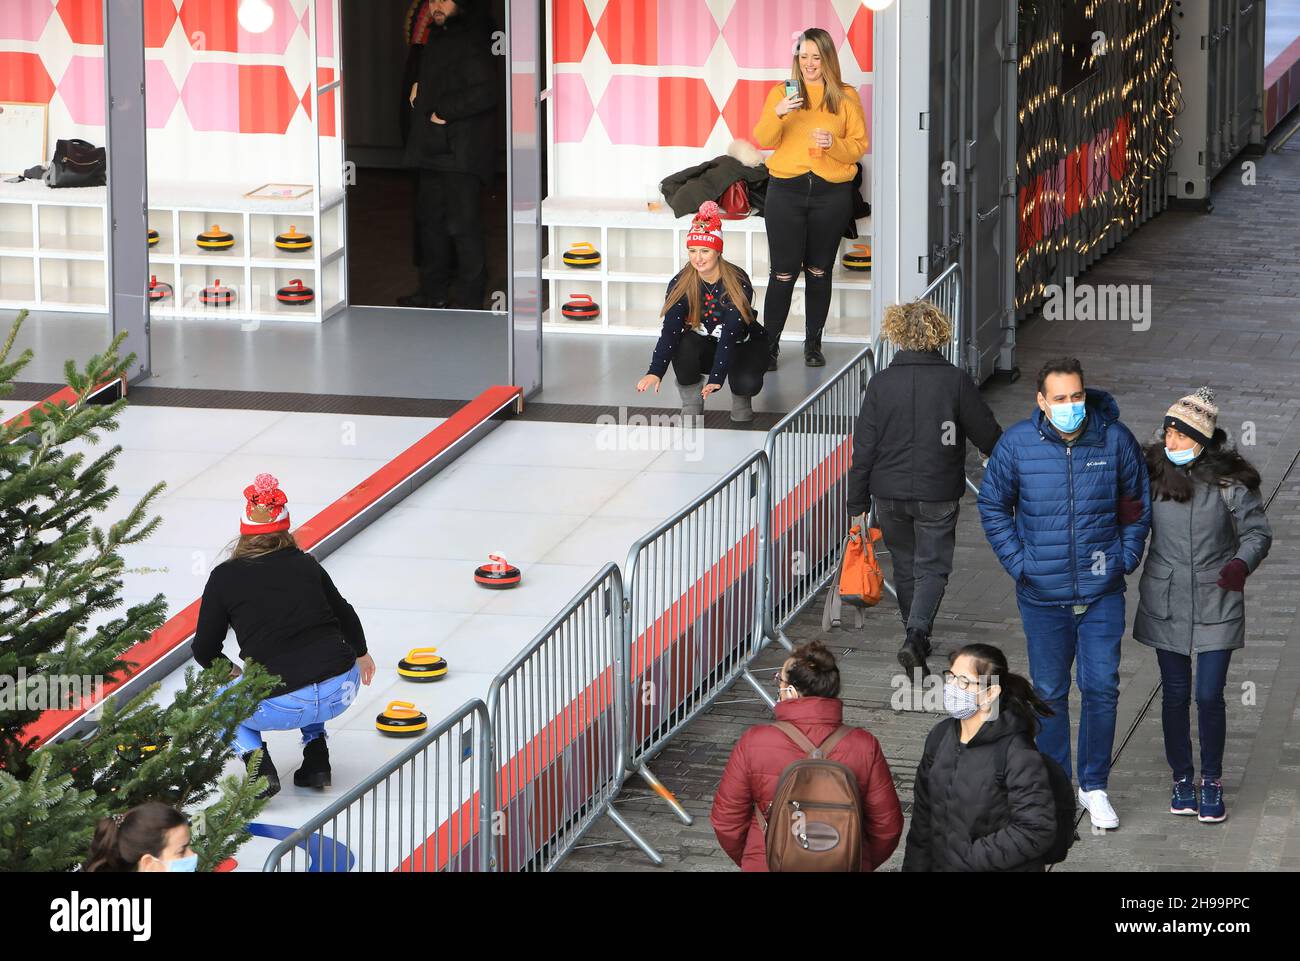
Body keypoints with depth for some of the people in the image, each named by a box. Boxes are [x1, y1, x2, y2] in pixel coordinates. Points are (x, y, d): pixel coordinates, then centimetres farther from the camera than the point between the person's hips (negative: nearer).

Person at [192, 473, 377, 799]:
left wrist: (230, 673, 33)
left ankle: (260, 768, 3)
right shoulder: (306, 564, 11)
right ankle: (316, 760, 23)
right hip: (342, 692, 3)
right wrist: (361, 653, 48)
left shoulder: (225, 576, 3)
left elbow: (205, 651, 10)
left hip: (282, 708, -3)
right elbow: (344, 614, 26)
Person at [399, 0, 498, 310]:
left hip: (461, 153, -10)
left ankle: (469, 297, 0)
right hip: (433, 149, 10)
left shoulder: (473, 38, -16)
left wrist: (444, 111, -18)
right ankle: (434, 290, 28)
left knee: (461, 223, -7)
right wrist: (419, 87, 12)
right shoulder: (437, 35, 14)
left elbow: (486, 92, -25)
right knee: (430, 218, 17)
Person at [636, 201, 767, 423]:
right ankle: (691, 406, -9)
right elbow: (670, 330, -26)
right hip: (705, 347, 2)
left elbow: (731, 334, -32)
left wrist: (716, 377, -44)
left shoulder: (738, 282, -24)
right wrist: (655, 372, -42)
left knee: (747, 383, -34)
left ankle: (741, 398, 6)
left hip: (741, 346, -2)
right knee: (684, 344, -33)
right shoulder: (681, 284, -15)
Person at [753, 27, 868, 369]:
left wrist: (834, 144, -17)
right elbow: (763, 140, -3)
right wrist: (777, 114, -22)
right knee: (783, 273, -4)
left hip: (831, 192, 1)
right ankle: (769, 346, 1)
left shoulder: (846, 97, 6)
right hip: (786, 190, -1)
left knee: (819, 271, 7)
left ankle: (813, 345, 16)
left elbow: (859, 146, 3)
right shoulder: (781, 93, 6)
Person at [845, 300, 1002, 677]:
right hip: (938, 495, -2)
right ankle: (916, 635, -17)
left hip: (889, 494, 2)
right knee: (932, 567, 4)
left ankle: (916, 637, 29)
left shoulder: (881, 383, -6)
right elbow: (988, 434, -1)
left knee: (905, 567, 18)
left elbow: (864, 449, -4)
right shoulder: (956, 382, -10)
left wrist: (857, 505, 3)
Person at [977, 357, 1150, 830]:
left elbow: (1139, 502, 9)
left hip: (1102, 594, 0)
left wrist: (1125, 558, 1)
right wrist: (1017, 562, -1)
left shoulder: (1116, 440, -6)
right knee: (1049, 692, 9)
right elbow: (993, 505, 7)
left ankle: (1095, 786, 15)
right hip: (1043, 596, 0)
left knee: (1101, 687, -1)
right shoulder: (1016, 444, -7)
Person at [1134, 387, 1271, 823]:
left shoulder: (1228, 482, -11)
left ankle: (1212, 783, 14)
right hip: (1165, 604, 2)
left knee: (1209, 696, -3)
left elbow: (1257, 531, -4)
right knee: (1175, 694, 9)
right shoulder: (1153, 474, -4)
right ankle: (1182, 778, 25)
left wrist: (1242, 563, -22)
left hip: (1216, 606, -2)